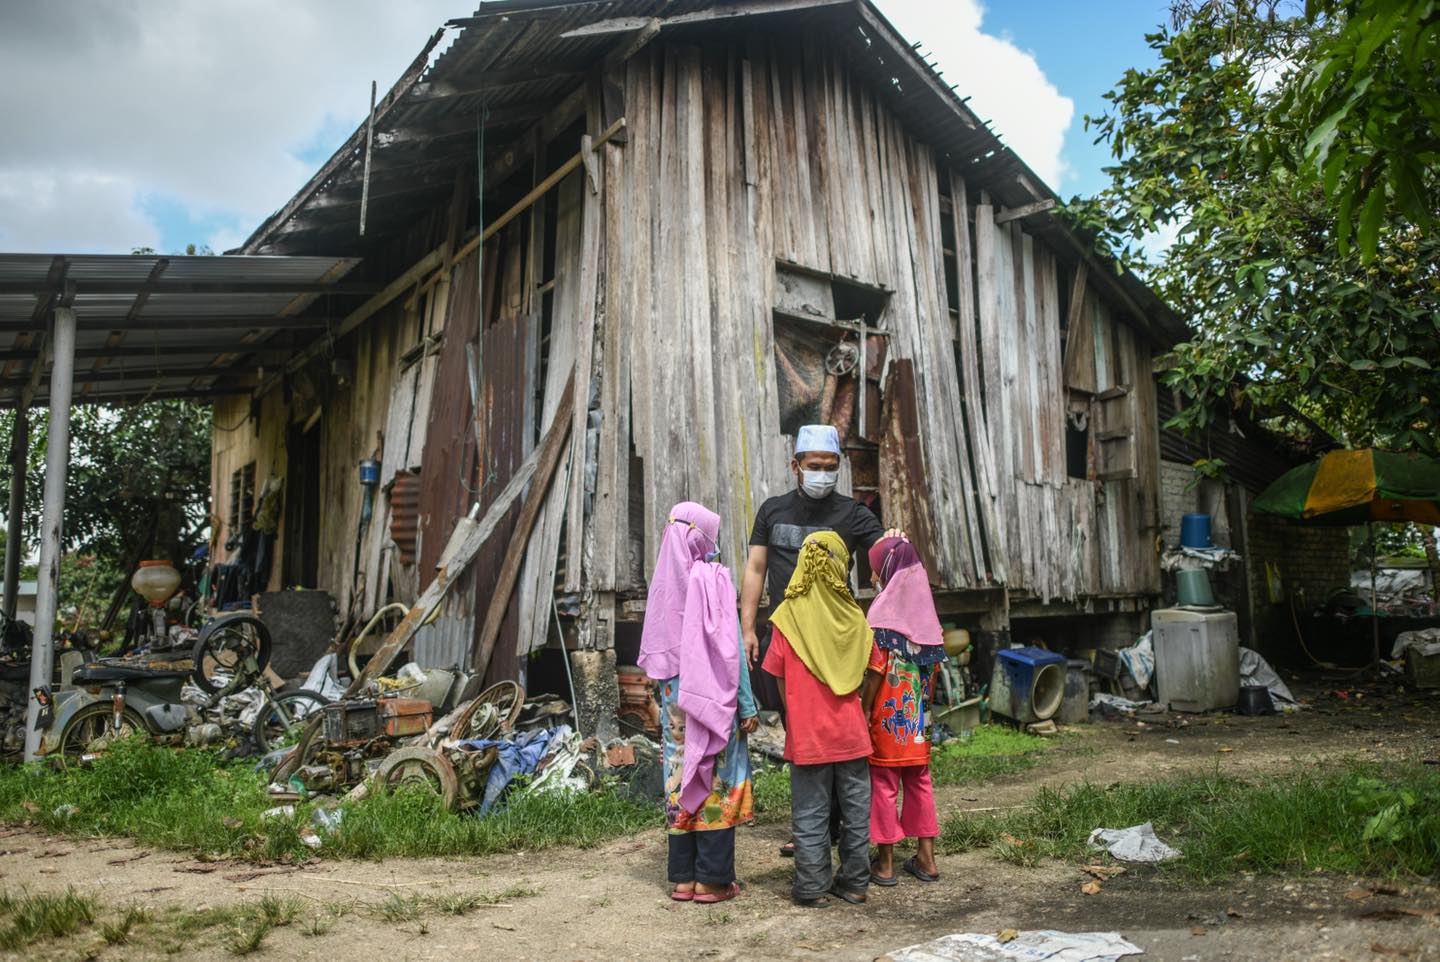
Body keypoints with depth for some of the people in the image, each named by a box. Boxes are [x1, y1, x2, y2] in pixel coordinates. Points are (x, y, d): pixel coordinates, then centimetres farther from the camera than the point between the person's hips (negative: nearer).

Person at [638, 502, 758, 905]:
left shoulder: (663, 580, 4)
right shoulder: (713, 577, -12)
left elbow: (653, 648, 9)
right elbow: (729, 647, -13)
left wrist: (667, 694, 17)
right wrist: (747, 705, -8)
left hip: (674, 697, 6)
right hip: (711, 697, -5)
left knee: (681, 780, 11)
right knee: (716, 783, 3)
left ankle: (682, 877, 17)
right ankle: (713, 879, 8)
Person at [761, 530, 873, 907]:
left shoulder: (788, 616, -9)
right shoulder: (854, 617, -2)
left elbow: (780, 680, -3)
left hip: (808, 734, -2)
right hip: (852, 734, 2)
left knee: (810, 813, 7)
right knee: (855, 809, 13)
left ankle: (813, 887, 13)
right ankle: (855, 882, 21)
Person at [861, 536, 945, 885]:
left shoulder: (883, 610, -13)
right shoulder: (925, 610, 4)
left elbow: (877, 669, -15)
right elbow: (934, 666, 7)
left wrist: (864, 709, -9)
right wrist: (924, 704, 16)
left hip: (888, 712, -6)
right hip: (918, 714, 6)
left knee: (884, 783, 4)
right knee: (919, 781, 14)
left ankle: (885, 863, 11)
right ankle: (926, 858, 19)